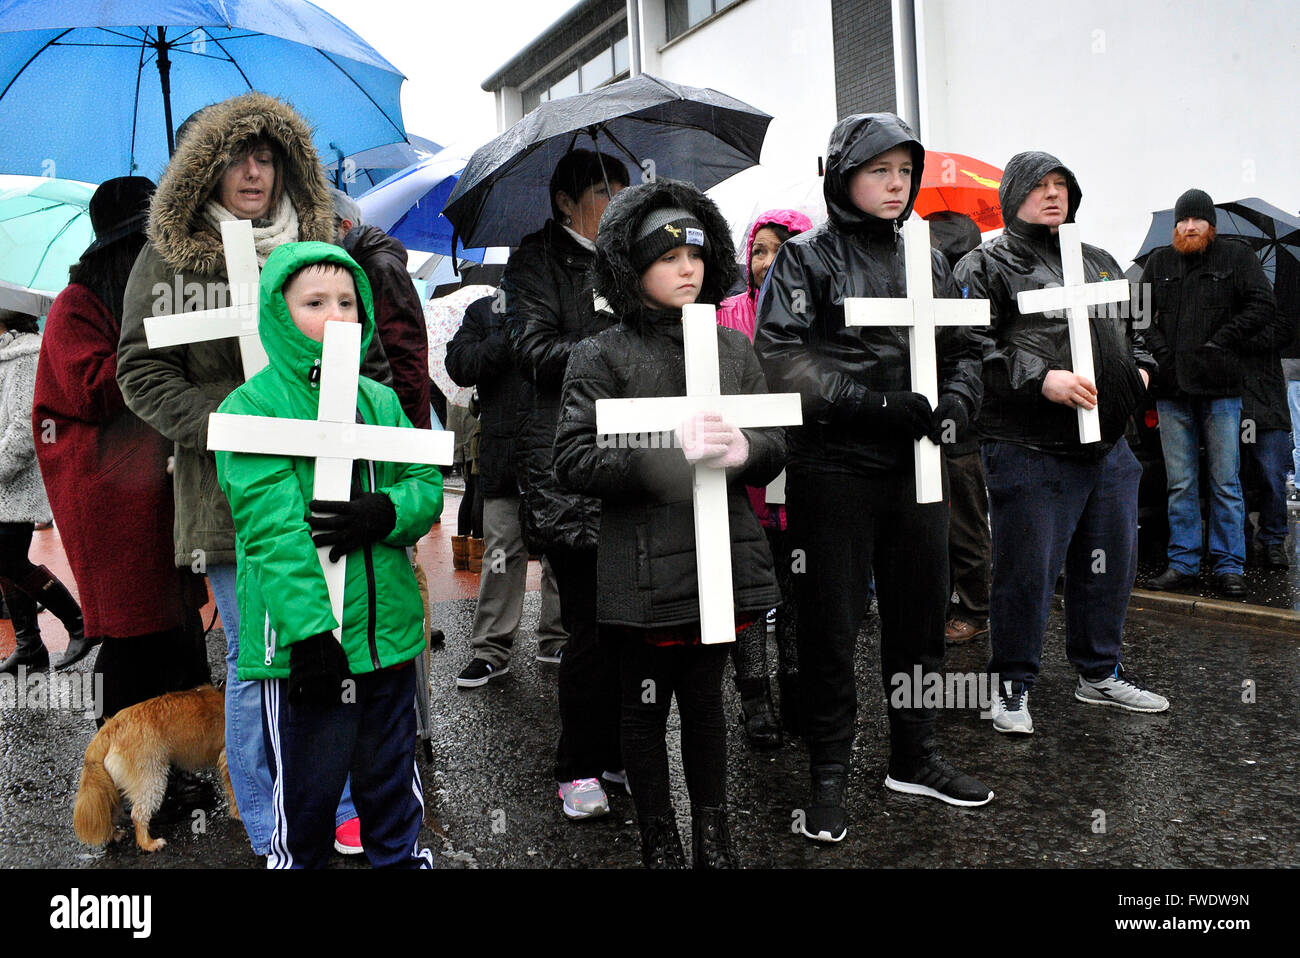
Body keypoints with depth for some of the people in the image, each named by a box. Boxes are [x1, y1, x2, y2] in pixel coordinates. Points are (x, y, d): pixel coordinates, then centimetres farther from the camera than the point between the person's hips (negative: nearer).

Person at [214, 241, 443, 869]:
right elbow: (271, 526, -16)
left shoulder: (379, 399, 9)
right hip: (304, 639, -5)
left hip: (388, 628, 5)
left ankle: (403, 859, 39)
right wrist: (309, 628, -22)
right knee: (307, 794, 10)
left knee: (394, 786, 20)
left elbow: (427, 486, 5)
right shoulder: (250, 406, -7)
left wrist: (385, 513, -18)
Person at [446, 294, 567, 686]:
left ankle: (556, 638, 23)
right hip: (504, 455, -1)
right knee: (502, 552, 1)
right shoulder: (483, 311, 13)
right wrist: (509, 335, -10)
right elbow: (460, 366, -1)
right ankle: (491, 648, 11)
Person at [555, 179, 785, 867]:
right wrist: (672, 453, -24)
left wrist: (744, 450, -16)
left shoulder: (732, 347, 9)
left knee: (705, 700, 17)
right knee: (647, 708, 11)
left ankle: (713, 835, 34)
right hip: (643, 572, -3)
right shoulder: (600, 356, -4)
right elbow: (574, 462, -13)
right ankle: (659, 843, 30)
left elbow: (777, 446, 8)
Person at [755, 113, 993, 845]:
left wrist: (955, 399, -7)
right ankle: (829, 778, 17)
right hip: (835, 468, -5)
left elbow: (966, 348, 15)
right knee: (832, 626, 3)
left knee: (922, 614, 13)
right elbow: (782, 358, -14)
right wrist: (877, 403, -21)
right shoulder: (807, 258, -2)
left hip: (916, 465, 5)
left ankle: (916, 758, 31)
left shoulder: (926, 258, 15)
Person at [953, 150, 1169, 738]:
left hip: (1108, 445, 8)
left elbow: (1132, 329, 32)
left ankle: (1099, 673, 32)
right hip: (1030, 450, -7)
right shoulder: (986, 265, -2)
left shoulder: (1100, 262, 21)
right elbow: (974, 349, -14)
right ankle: (1012, 684, 14)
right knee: (1026, 572, -2)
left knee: (1110, 564, 15)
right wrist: (1042, 379, -22)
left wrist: (1140, 368, 12)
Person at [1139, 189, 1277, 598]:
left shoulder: (1236, 256, 6)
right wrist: (1159, 348, 0)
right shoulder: (1159, 262, 13)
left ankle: (1228, 566, 10)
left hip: (1220, 388, -2)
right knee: (1180, 484, 7)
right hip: (1172, 388, 2)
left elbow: (1261, 307, 1)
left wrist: (1221, 342, -7)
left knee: (1225, 483, 1)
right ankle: (1183, 562, 15)